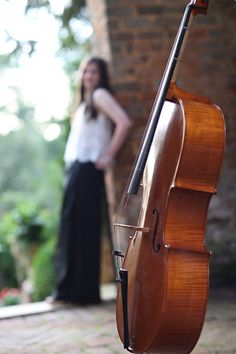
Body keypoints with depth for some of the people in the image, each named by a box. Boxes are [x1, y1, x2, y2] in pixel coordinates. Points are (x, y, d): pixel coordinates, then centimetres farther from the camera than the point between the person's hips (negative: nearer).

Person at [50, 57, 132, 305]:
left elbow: (124, 122, -17)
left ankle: (83, 291, -5)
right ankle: (69, 289, 13)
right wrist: (70, 168, 15)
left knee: (82, 228, -8)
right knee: (70, 228, 8)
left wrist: (108, 156, -14)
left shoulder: (100, 95, -2)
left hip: (87, 169, -9)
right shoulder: (84, 102, 23)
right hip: (73, 168, 9)